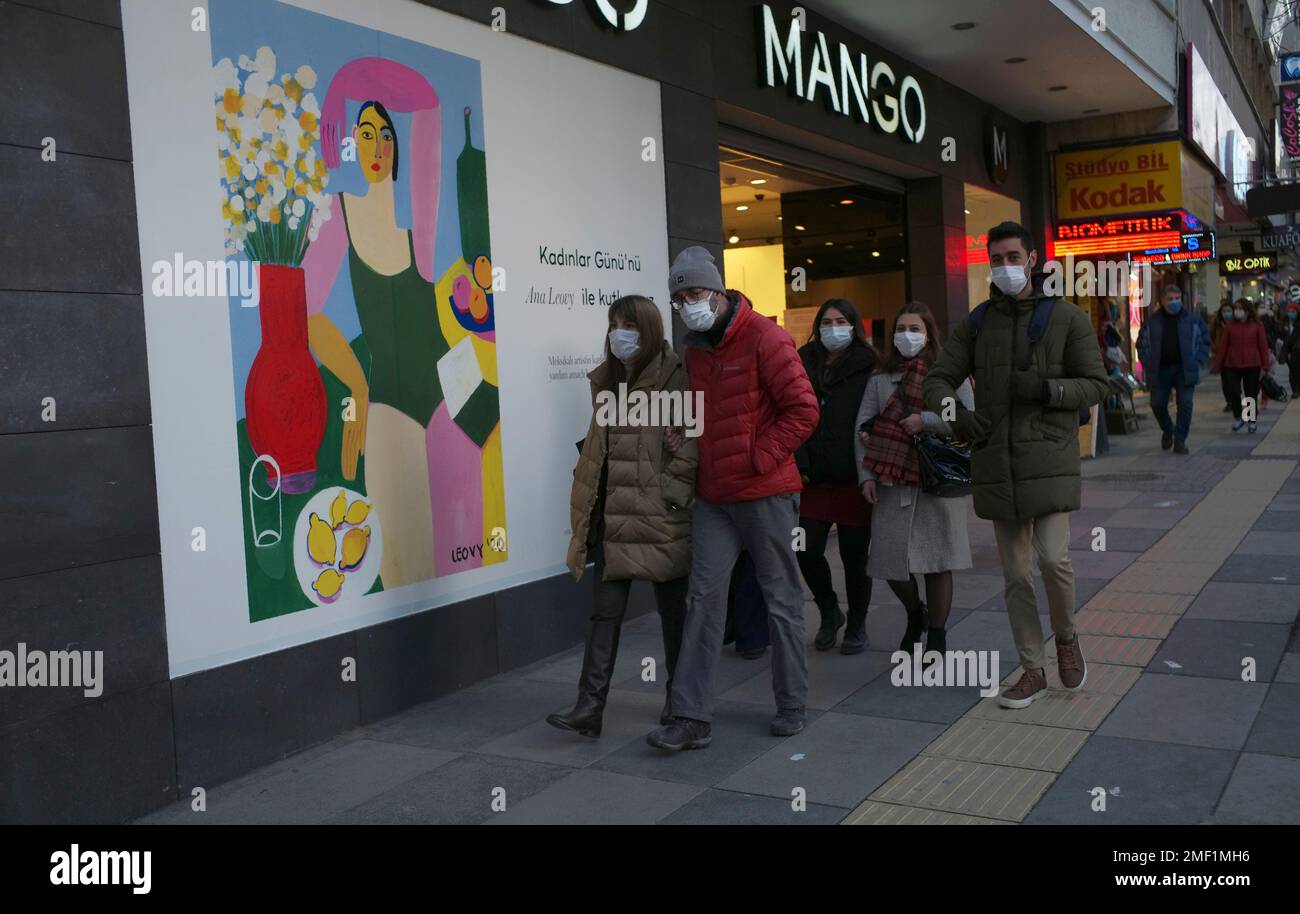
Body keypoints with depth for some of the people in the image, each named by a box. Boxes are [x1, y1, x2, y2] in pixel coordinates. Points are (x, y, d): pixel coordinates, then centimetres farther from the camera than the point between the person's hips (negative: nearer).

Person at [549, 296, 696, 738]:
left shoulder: (675, 378, -8)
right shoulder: (607, 381, 14)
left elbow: (692, 441, -13)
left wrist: (673, 489, -17)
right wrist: (585, 509, 17)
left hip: (660, 519, -6)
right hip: (613, 517, 6)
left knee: (673, 609, 9)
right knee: (604, 610, 2)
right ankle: (590, 706, 3)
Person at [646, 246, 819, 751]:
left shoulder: (764, 339, -10)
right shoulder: (694, 349, 12)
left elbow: (803, 409, -13)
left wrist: (759, 457, -15)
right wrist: (688, 449, 9)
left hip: (765, 492, -6)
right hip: (713, 496, 6)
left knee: (781, 599, 7)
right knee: (704, 599, 2)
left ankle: (792, 706, 21)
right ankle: (692, 719, 5)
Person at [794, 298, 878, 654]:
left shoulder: (867, 368, -1)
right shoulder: (804, 365, 9)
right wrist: (799, 465, -4)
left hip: (853, 479, -3)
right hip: (813, 479, 3)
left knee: (854, 555, 6)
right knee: (807, 552, 1)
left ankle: (856, 626, 24)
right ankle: (829, 613, 27)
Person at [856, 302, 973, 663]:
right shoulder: (880, 379, 10)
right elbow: (862, 427, 4)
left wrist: (927, 421, -15)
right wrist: (866, 475, -5)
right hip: (892, 482, 2)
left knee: (937, 561, 2)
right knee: (890, 559, 0)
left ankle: (937, 638, 17)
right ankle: (914, 614, 31)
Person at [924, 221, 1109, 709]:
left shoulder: (1065, 318, 2)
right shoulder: (976, 324, 10)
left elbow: (1096, 384, 1)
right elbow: (938, 380, 8)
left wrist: (1046, 388, -16)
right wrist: (954, 412, -13)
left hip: (1048, 458, -3)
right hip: (996, 463, 3)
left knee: (1053, 558, -16)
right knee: (1015, 574, 8)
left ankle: (1066, 637, 14)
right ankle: (1032, 670, 20)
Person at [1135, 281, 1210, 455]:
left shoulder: (1193, 319, 1)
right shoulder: (1152, 322, 3)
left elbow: (1205, 340, 9)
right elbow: (1141, 344, 12)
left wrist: (1197, 361, -1)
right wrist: (1148, 365, 2)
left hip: (1184, 370, -1)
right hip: (1160, 370, 1)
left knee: (1185, 404, -6)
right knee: (1158, 404, 3)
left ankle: (1180, 440, 4)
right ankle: (1167, 431, 31)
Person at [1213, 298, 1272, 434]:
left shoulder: (1257, 326, 0)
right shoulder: (1230, 327, 3)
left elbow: (1263, 346, 1)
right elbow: (1223, 347, 5)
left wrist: (1265, 365, -2)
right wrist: (1218, 365, 4)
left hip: (1252, 366, -1)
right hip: (1232, 366, 1)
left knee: (1251, 394, 6)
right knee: (1234, 392, -5)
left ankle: (1251, 421, 21)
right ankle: (1238, 417, 16)